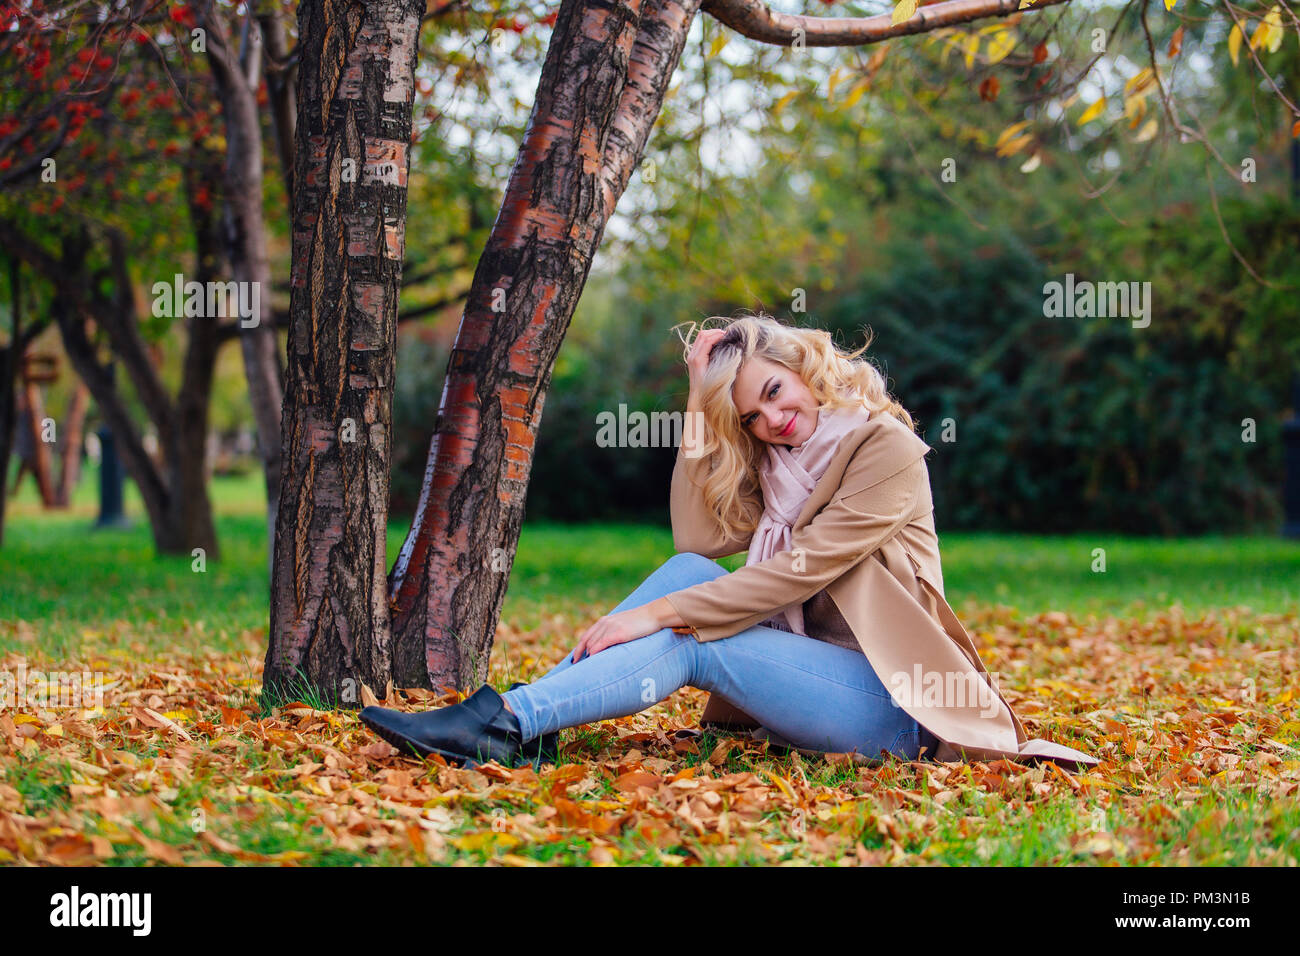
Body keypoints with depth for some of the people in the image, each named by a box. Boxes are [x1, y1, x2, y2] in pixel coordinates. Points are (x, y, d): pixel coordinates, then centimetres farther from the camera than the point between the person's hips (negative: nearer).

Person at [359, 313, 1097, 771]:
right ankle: (519, 723, -22)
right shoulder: (777, 462, 15)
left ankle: (506, 721, -28)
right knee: (687, 572, -12)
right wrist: (704, 403, -2)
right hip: (813, 672, 7)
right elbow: (699, 536, 0)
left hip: (885, 699, -7)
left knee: (689, 642, -23)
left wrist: (660, 614, -19)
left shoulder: (886, 448, -9)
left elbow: (802, 569, -17)